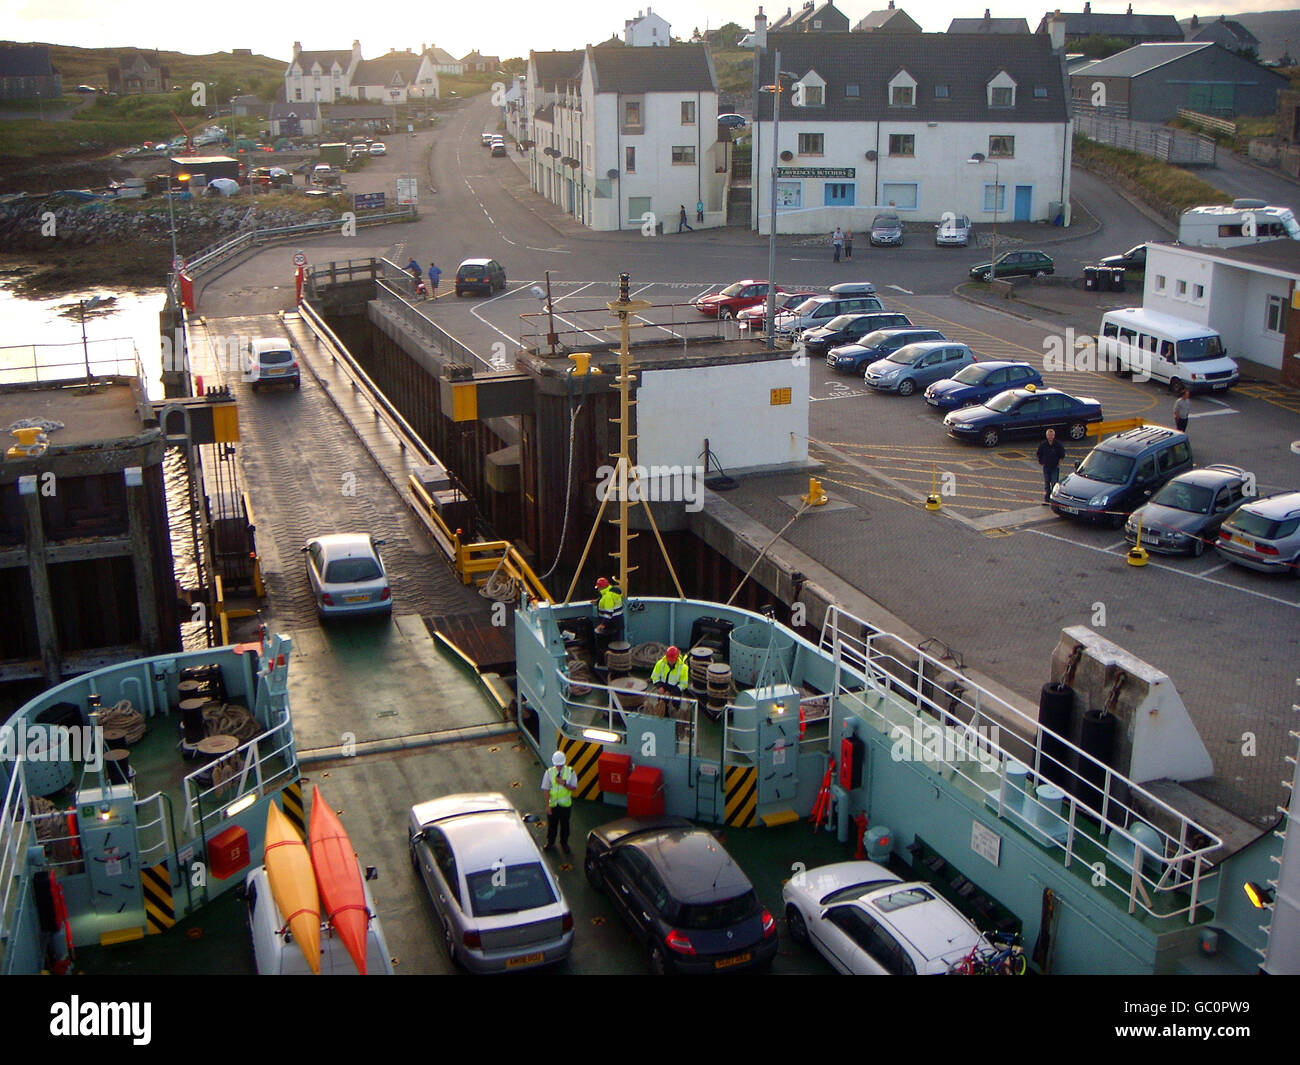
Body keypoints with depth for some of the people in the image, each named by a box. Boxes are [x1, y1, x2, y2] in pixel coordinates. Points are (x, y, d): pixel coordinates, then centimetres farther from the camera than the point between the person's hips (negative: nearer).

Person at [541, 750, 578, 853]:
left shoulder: (570, 772, -11)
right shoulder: (549, 772, -12)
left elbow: (574, 788, -8)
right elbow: (546, 790, -8)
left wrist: (564, 784, -27)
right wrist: (547, 805, -12)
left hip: (566, 805, 0)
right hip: (553, 805, 0)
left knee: (565, 825, 15)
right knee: (551, 824, 14)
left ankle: (564, 844, 38)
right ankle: (550, 843, 38)